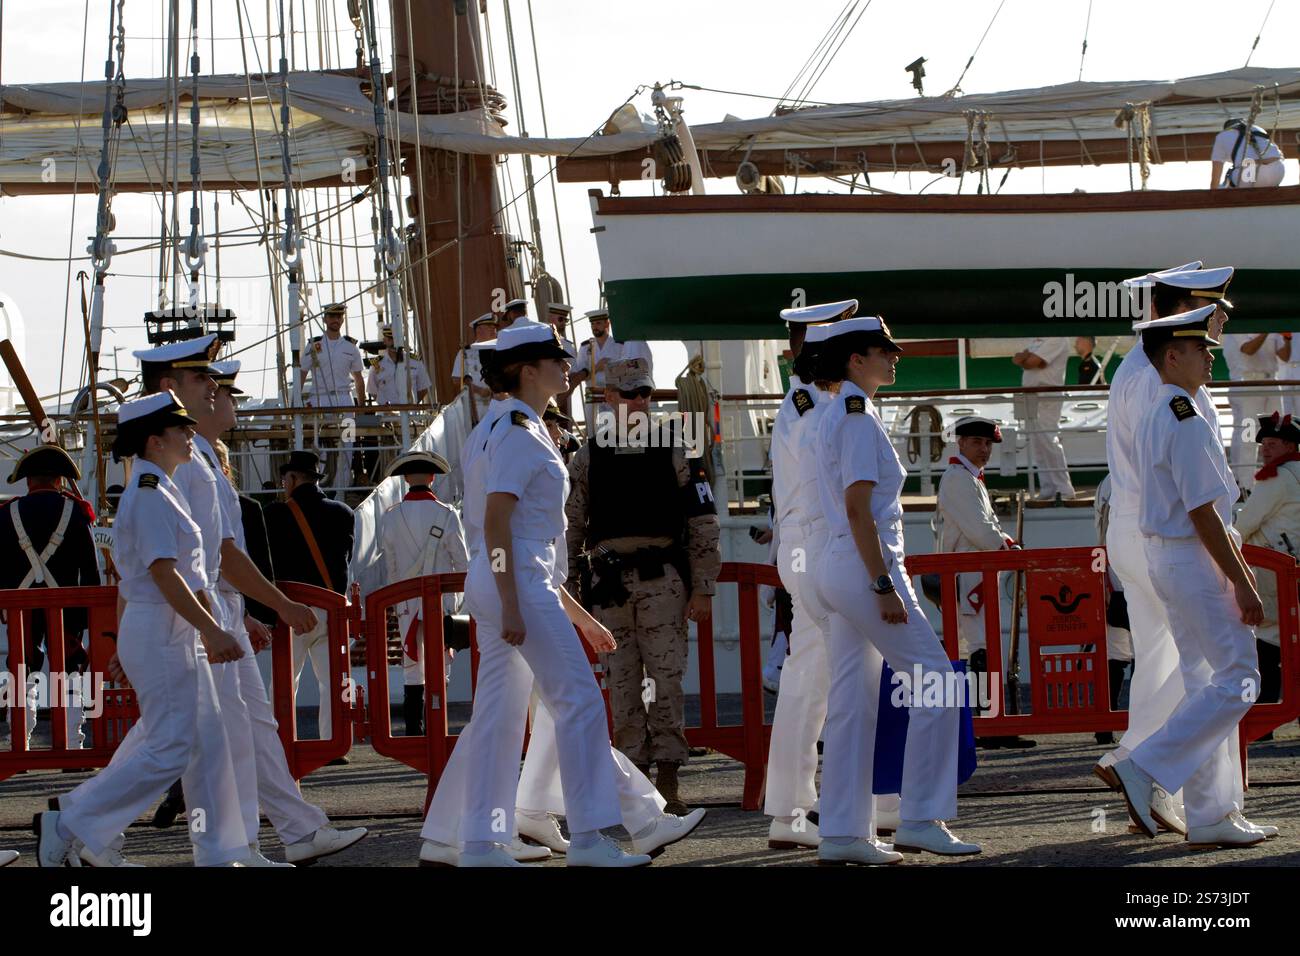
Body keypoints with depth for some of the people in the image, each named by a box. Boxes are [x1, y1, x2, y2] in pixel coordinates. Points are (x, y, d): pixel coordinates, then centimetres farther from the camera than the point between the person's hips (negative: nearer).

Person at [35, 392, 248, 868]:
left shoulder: (160, 491, 16)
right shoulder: (150, 494, -15)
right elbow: (163, 574, -22)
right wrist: (213, 631, -24)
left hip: (176, 633, 10)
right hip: (159, 633, -10)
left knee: (208, 745, 9)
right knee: (170, 748, -10)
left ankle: (217, 855, 11)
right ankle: (65, 825, -3)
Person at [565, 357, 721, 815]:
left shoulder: (673, 449, 5)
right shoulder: (589, 456, 11)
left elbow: (703, 524, 2)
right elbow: (573, 526, 15)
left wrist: (703, 589, -4)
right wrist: (567, 590, 10)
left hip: (662, 579, -2)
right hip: (609, 582, 2)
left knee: (667, 678, -7)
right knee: (622, 684, 2)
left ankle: (668, 780, -7)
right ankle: (635, 778, 6)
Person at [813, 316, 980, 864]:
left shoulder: (837, 416, 17)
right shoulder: (859, 418, -13)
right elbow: (858, 510, -19)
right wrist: (884, 587, -21)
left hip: (839, 569, 10)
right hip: (865, 567, -10)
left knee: (853, 704, 8)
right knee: (935, 682, -7)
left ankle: (841, 835, 7)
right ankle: (920, 820, -7)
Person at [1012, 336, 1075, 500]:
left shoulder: (1057, 339, -11)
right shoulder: (1036, 338, 18)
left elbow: (1030, 362, -17)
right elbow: (1017, 358, 11)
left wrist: (1022, 358, 4)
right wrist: (1026, 355, -10)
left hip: (1047, 396, -10)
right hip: (1030, 397, 10)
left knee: (1048, 441, -12)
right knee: (1036, 443, 9)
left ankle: (1064, 489, -9)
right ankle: (1048, 488, 13)